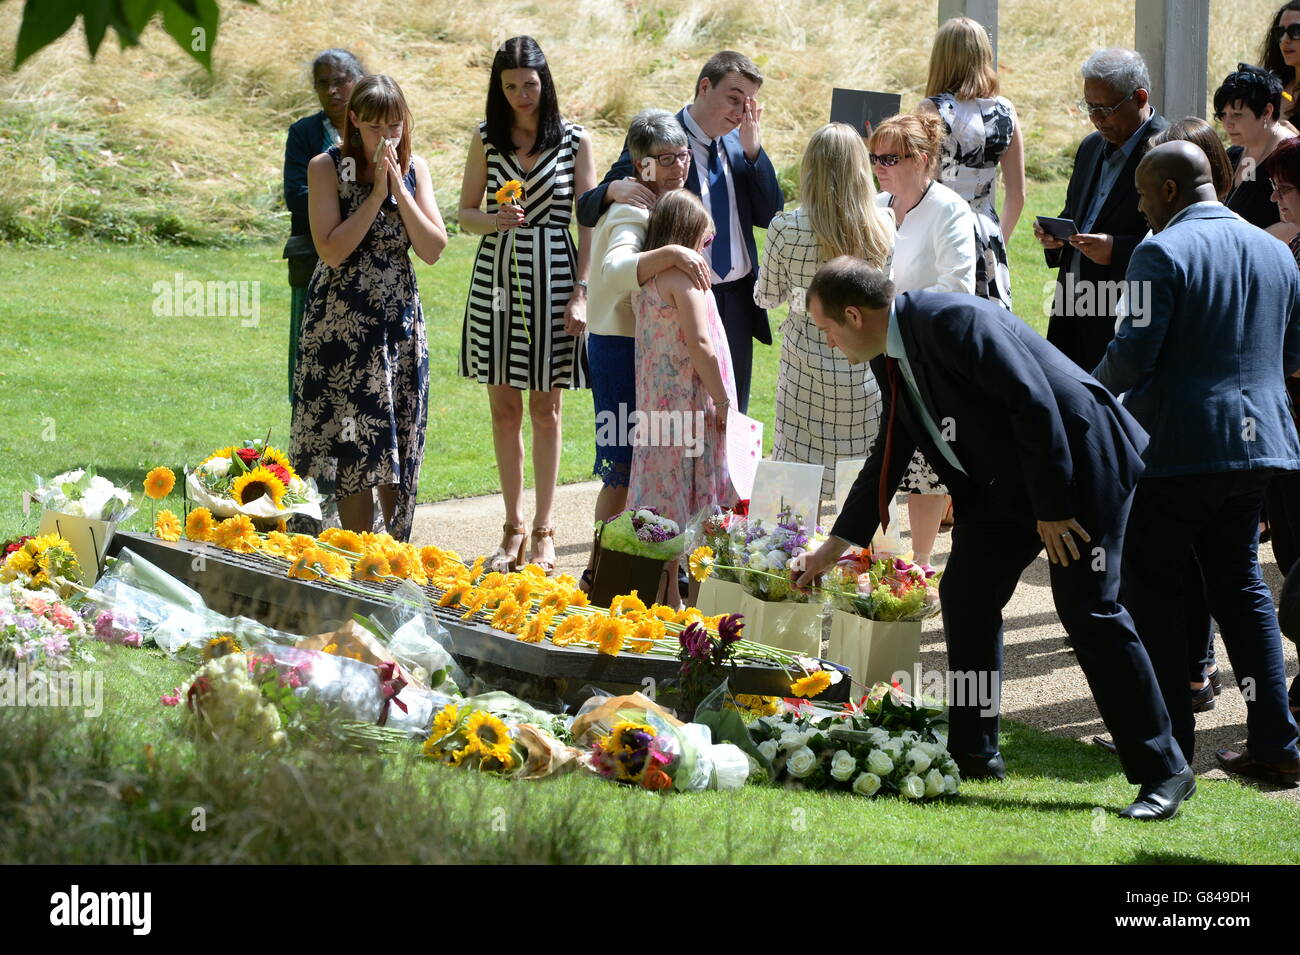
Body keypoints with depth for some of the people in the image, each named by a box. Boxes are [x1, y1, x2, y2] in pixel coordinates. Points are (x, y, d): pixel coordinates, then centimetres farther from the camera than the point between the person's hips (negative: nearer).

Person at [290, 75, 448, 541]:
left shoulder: (414, 168, 4)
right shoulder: (327, 167, -7)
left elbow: (433, 249, -4)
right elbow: (332, 250, -16)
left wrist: (399, 188, -12)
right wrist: (376, 193, -17)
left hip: (401, 323, 4)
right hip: (341, 324, -4)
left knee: (401, 445, 5)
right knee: (352, 445, -4)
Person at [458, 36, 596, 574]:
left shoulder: (575, 142, 0)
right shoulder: (486, 140, 5)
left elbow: (590, 221, 1)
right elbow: (465, 213, 9)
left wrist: (581, 292, -6)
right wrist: (494, 219, -14)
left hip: (553, 281, -2)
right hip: (496, 279, 2)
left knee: (545, 409, 4)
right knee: (504, 408, 6)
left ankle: (543, 530, 11)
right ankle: (514, 528, 14)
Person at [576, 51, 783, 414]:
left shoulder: (740, 144, 8)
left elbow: (771, 215, 1)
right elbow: (587, 210, -10)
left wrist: (752, 149, -9)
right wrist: (615, 189, -33)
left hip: (737, 303, 5)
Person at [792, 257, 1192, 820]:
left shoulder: (955, 322, -24)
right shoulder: (891, 356, 7)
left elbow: (1034, 405, -26)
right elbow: (889, 456, 19)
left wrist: (1053, 510, -23)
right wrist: (835, 546, 22)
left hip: (1077, 465, -10)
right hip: (1006, 484, 10)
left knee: (1088, 610, -12)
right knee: (965, 595, 8)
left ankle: (1163, 770, -7)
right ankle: (972, 753, 18)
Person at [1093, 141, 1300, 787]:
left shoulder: (1163, 254, -13)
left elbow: (1134, 353, -18)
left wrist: (1095, 391, 2)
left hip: (1176, 448, -7)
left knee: (1150, 587, 6)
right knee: (1241, 587, 13)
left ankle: (1169, 735, 7)